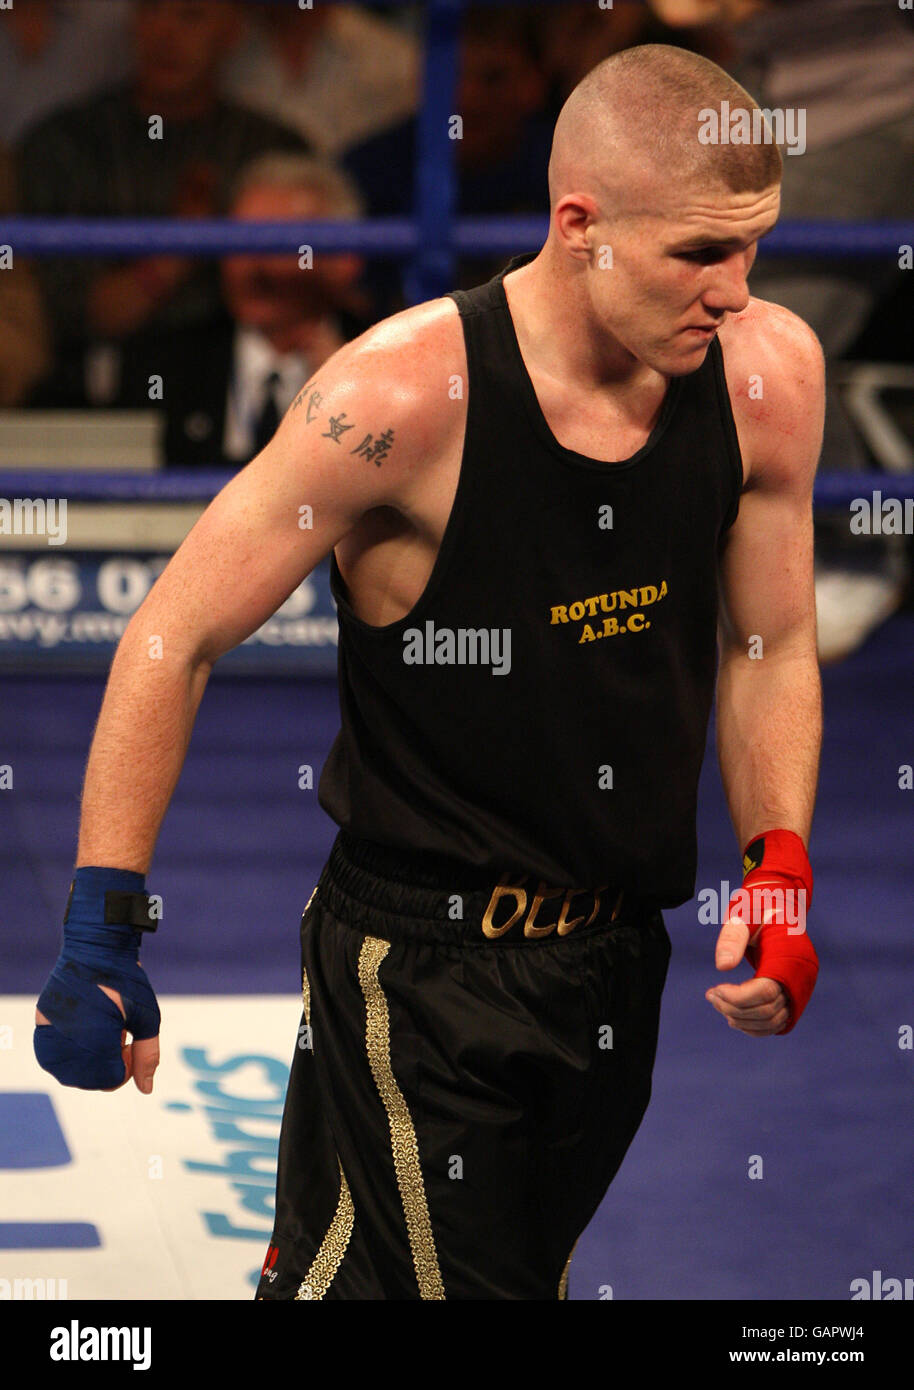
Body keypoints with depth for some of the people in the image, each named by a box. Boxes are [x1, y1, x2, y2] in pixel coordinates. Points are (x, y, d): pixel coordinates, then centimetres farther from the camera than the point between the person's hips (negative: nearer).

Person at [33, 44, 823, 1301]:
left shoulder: (766, 377, -6)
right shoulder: (408, 394, -20)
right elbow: (173, 640, -13)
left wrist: (778, 872, -5)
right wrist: (101, 935, -15)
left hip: (621, 957, 6)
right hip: (419, 962, -6)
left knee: (528, 1272, 19)